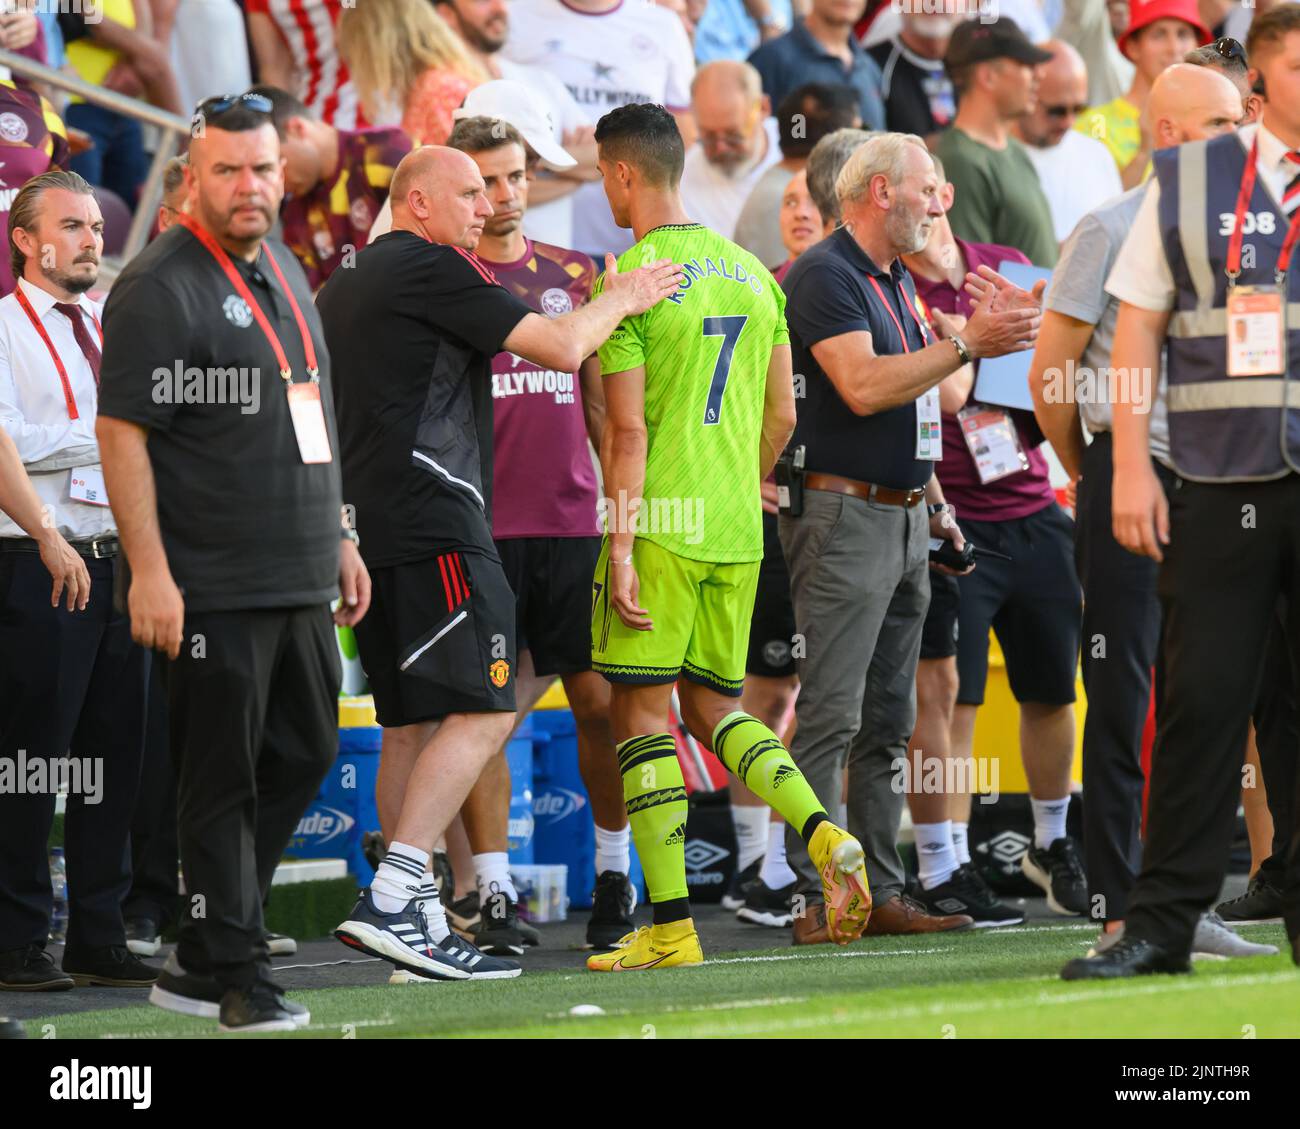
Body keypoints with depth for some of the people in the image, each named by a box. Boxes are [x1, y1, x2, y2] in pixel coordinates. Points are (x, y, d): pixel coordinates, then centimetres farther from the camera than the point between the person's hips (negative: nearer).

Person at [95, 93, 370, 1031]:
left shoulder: (286, 274, 16)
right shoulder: (159, 286, -10)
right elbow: (122, 433, -13)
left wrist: (338, 538, 22)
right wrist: (149, 570, -19)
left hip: (301, 580, 9)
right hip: (215, 590, -9)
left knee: (304, 754, 12)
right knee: (223, 778, -3)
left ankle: (201, 960, 19)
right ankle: (235, 974, 3)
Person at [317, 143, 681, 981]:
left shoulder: (345, 286, 22)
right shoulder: (434, 269, -7)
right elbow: (562, 347, -11)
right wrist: (621, 300, 7)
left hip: (372, 529, 10)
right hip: (435, 525, -10)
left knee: (413, 721, 10)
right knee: (484, 707, -12)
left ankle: (415, 923, 8)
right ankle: (393, 898, -22)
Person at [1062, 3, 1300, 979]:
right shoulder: (1187, 183, 9)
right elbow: (1138, 325, 9)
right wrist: (1131, 465, 1)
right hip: (1221, 485, 0)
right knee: (1201, 698, -1)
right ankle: (1162, 924, 4)